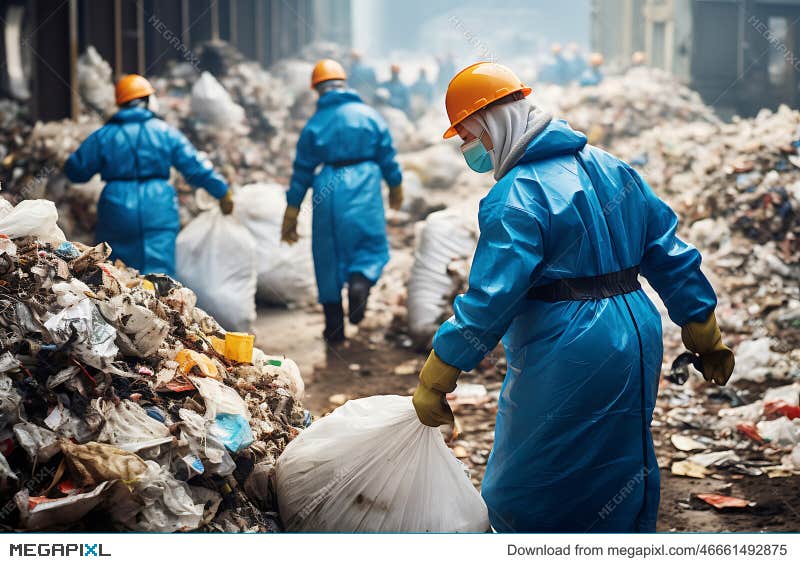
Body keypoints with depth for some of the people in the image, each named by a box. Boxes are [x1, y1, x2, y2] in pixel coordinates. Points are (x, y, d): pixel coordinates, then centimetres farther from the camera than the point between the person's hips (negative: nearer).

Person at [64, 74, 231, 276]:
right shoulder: (165, 132, 4)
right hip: (158, 211, -1)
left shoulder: (103, 136, 5)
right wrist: (223, 192, 14)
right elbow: (195, 167, 4)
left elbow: (74, 170, 9)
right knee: (159, 273, -3)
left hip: (117, 209, 1)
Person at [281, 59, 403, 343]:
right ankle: (360, 281, -22)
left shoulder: (314, 124, 3)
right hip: (365, 188, 0)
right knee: (372, 246, 13)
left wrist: (291, 216, 10)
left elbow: (301, 173, 5)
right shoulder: (370, 116, 3)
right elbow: (388, 158, 8)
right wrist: (396, 188, 26)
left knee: (329, 256, 9)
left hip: (328, 192, 1)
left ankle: (334, 327, 11)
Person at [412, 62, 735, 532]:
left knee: (524, 494, 6)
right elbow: (671, 256, 12)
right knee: (621, 476, 22)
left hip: (566, 362, -8)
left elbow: (490, 299, -21)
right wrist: (707, 337, 19)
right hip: (637, 349, 9)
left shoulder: (515, 197, -16)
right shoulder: (611, 168, 9)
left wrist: (435, 381, -15)